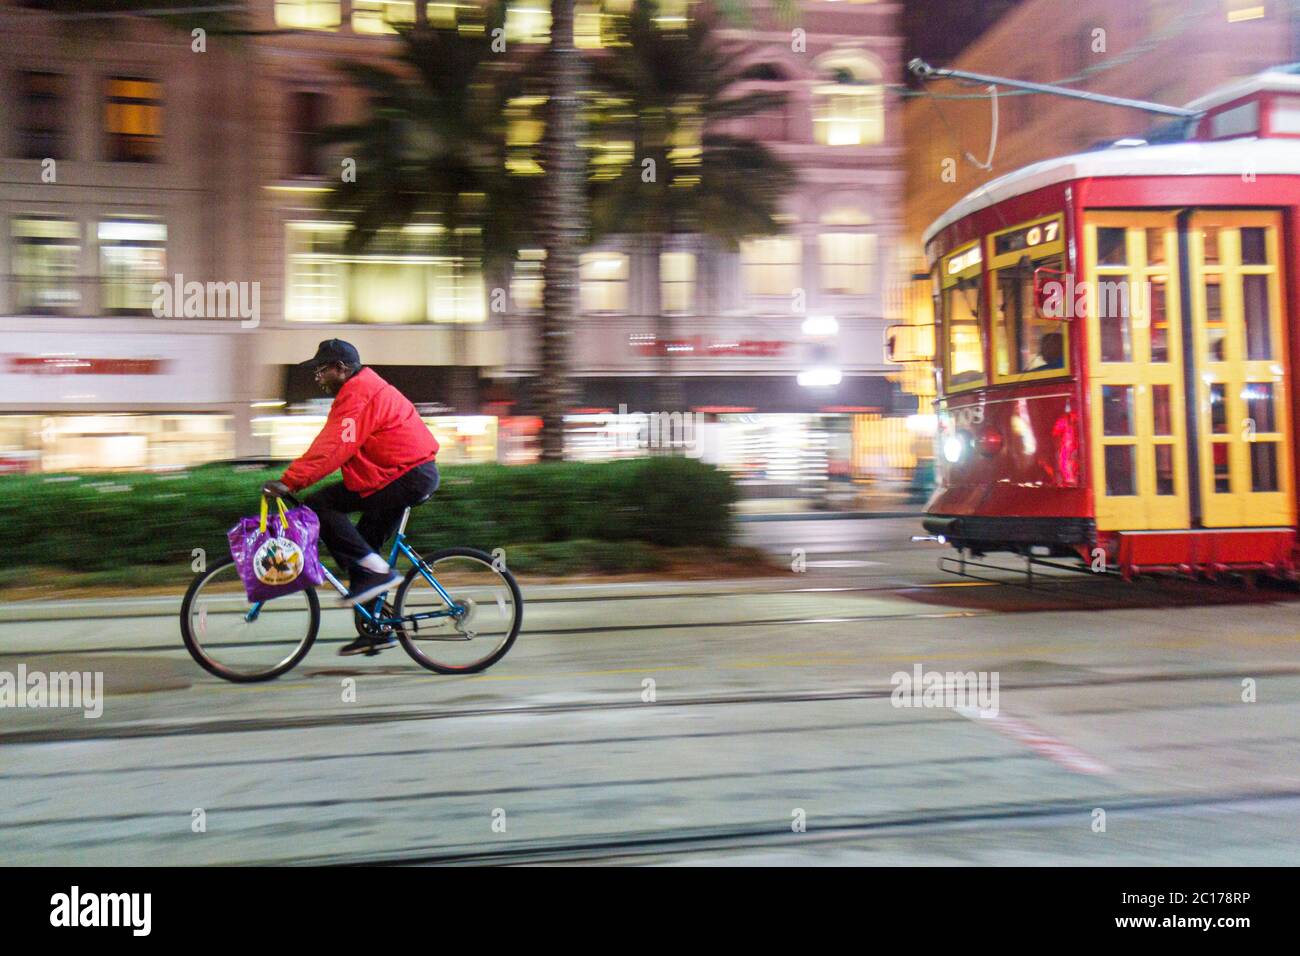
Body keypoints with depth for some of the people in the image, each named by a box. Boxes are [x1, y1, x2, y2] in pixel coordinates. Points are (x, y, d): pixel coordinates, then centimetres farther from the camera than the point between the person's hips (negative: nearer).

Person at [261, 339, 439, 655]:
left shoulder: (358, 395, -13)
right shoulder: (364, 389, 21)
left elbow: (332, 448, -24)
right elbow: (332, 445, 24)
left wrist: (289, 481, -27)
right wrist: (295, 478, 21)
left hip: (407, 476, -11)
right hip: (417, 474, 11)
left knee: (319, 505, -12)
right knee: (363, 545, 13)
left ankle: (376, 571, -12)